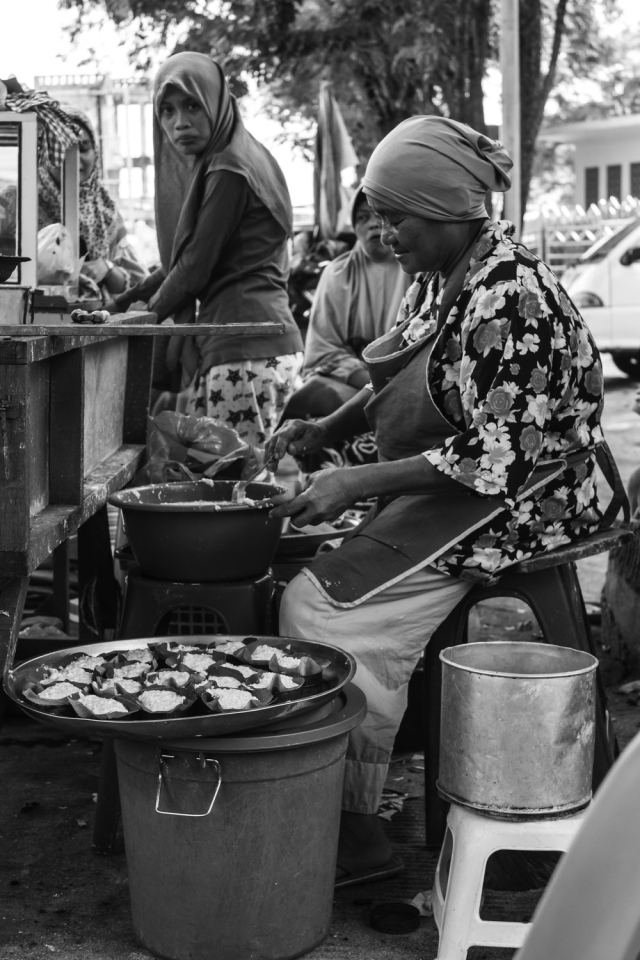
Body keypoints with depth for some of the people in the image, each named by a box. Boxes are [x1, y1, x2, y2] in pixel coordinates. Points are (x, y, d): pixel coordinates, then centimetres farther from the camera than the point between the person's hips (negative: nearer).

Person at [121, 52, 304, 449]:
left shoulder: (229, 170, -11)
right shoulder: (211, 164, 19)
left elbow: (195, 267, -10)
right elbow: (183, 260, 23)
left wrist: (150, 312, 7)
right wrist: (126, 297, 19)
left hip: (246, 349, -9)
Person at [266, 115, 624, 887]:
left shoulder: (509, 298, -20)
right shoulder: (436, 279, 8)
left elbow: (495, 457, -24)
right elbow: (398, 388, 22)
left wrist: (357, 483, -23)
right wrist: (326, 428, 4)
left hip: (509, 505, -9)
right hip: (438, 491, 9)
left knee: (325, 609, -19)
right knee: (297, 584, -4)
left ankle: (354, 835, -7)